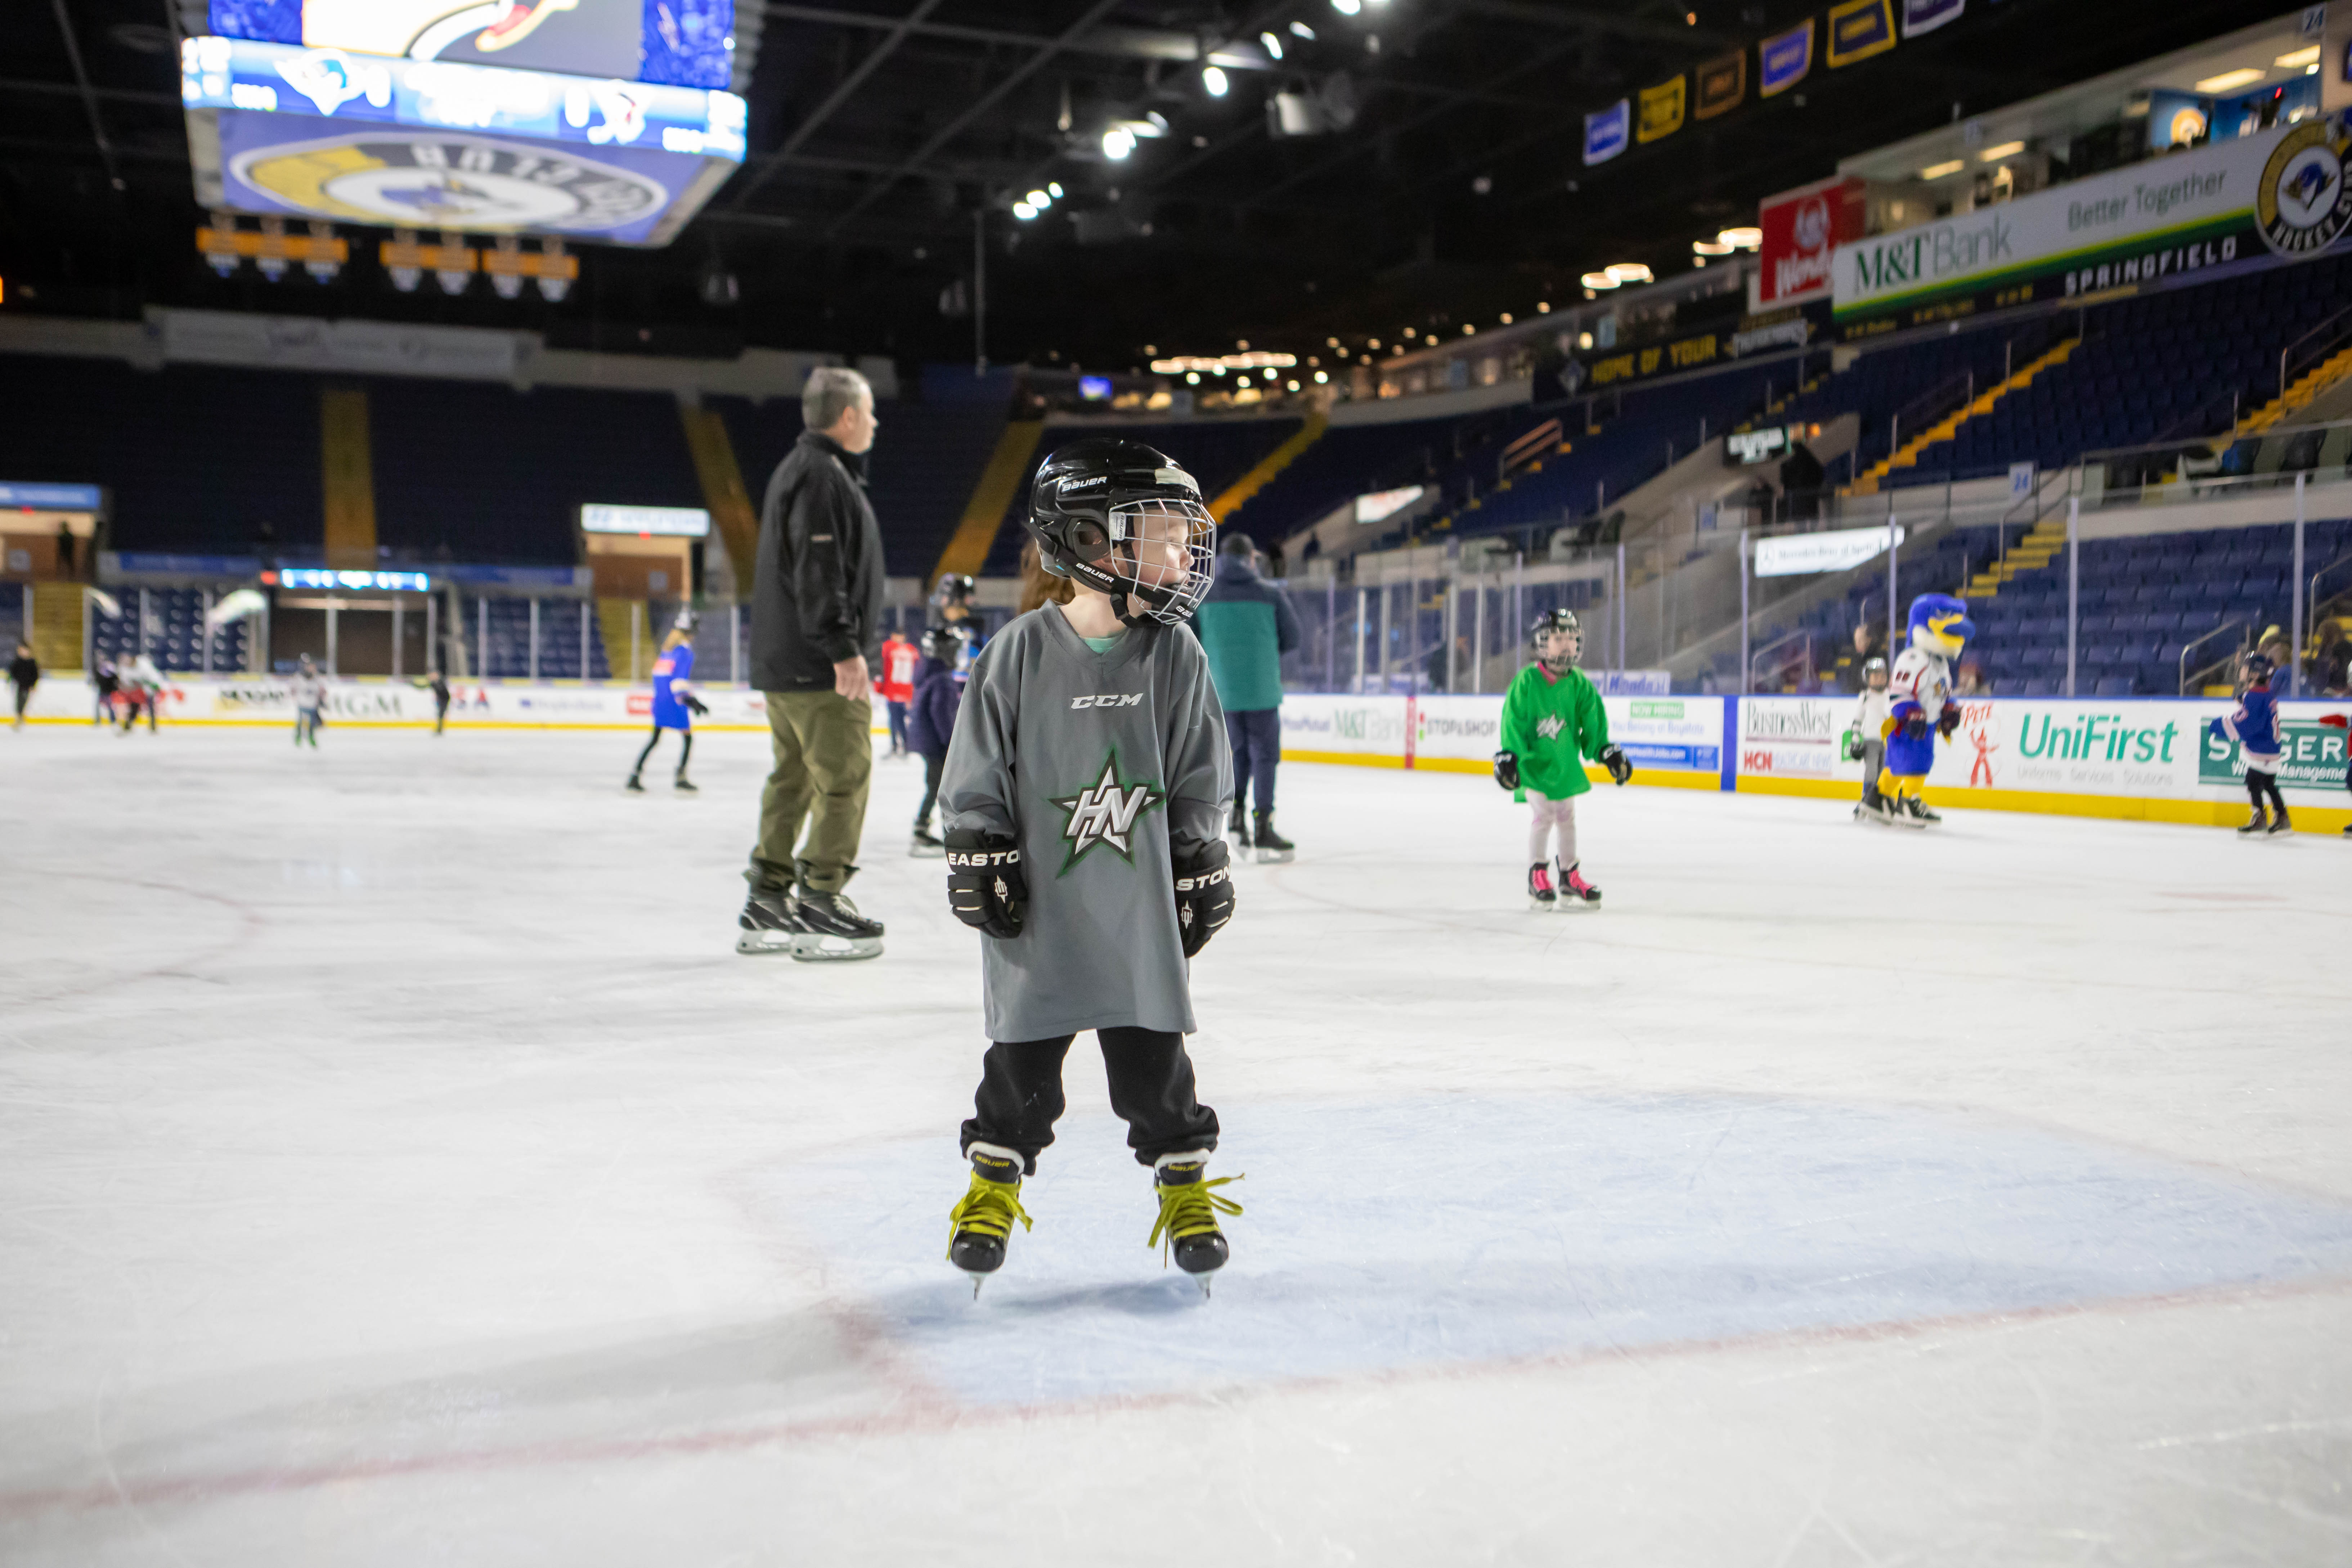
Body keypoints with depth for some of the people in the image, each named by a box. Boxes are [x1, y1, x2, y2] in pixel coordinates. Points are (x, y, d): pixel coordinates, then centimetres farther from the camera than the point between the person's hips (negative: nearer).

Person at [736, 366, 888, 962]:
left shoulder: (799, 469, 20)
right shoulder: (824, 476, -14)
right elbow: (819, 572, -22)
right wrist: (845, 651, -22)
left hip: (784, 665, 11)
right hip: (820, 667, -11)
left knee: (793, 778, 14)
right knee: (844, 779, -6)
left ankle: (767, 904, 18)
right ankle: (820, 907, -4)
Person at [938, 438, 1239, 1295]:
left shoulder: (1176, 655, -2)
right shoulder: (1020, 653, -9)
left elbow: (1200, 780, 6)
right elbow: (977, 772, -1)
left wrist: (1203, 868, 5)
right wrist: (978, 856, -5)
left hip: (1143, 906, 1)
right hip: (1039, 907, -1)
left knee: (1154, 1055, 8)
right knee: (1023, 1057, 10)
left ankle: (1185, 1179, 26)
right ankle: (995, 1182, 28)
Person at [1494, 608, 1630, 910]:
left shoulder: (1579, 684, -2)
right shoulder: (1527, 682, -14)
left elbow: (1593, 721, 4)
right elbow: (1514, 722, -13)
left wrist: (1607, 752, -1)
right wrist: (1508, 757, -17)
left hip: (1565, 763, 5)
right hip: (1533, 762, -5)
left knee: (1566, 816, 11)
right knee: (1544, 814, -14)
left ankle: (1569, 876, 24)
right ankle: (1538, 878, 0)